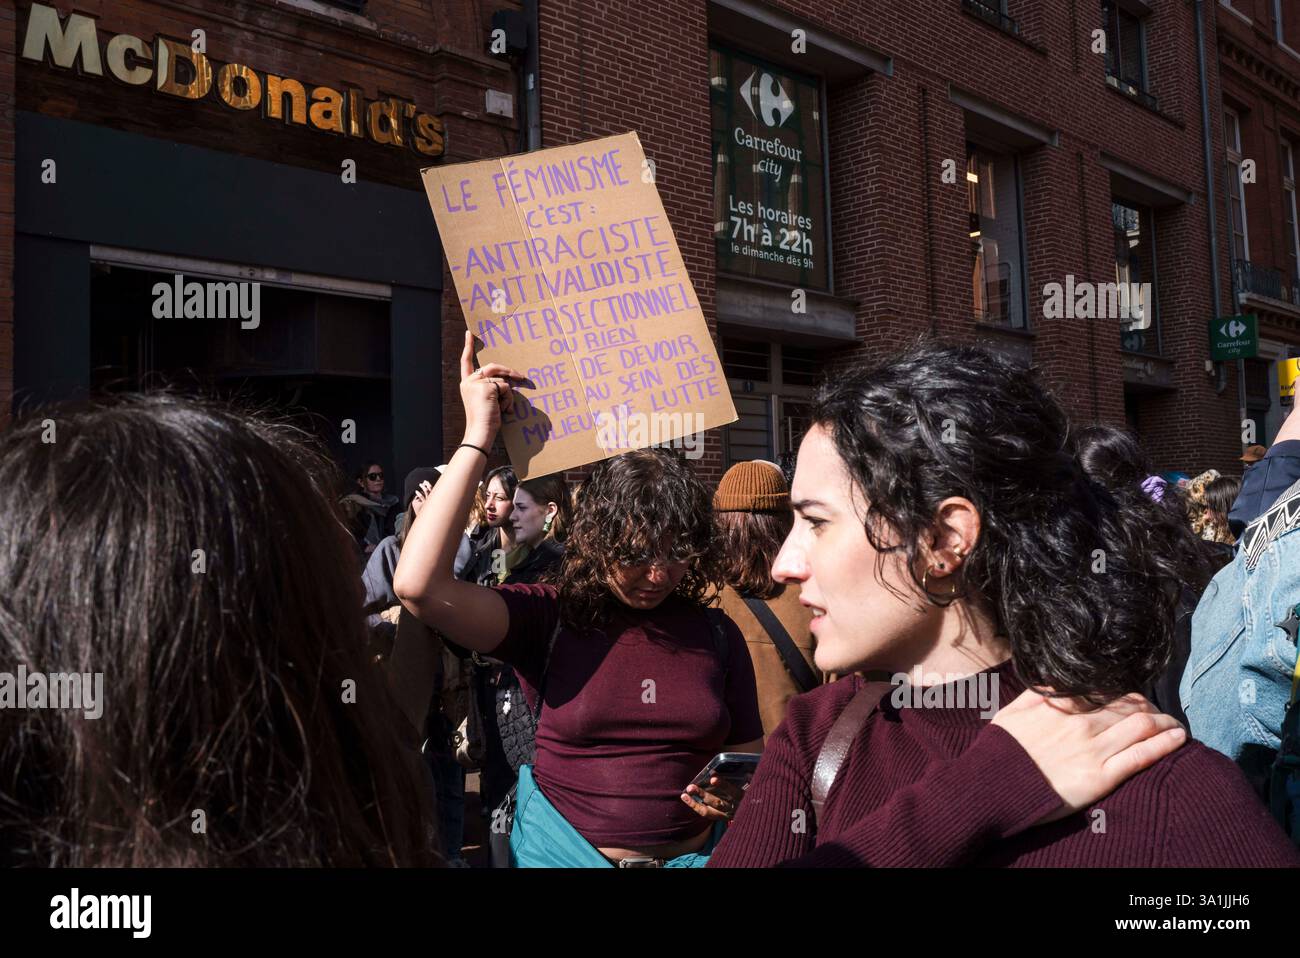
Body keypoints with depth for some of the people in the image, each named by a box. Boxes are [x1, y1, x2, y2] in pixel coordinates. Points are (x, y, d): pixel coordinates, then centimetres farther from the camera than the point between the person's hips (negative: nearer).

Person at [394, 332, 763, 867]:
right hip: (563, 848, -2)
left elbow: (751, 757, 9)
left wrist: (734, 791, -15)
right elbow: (419, 585, -25)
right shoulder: (550, 618, -9)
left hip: (695, 853, 3)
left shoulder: (717, 636, -1)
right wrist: (478, 438, -23)